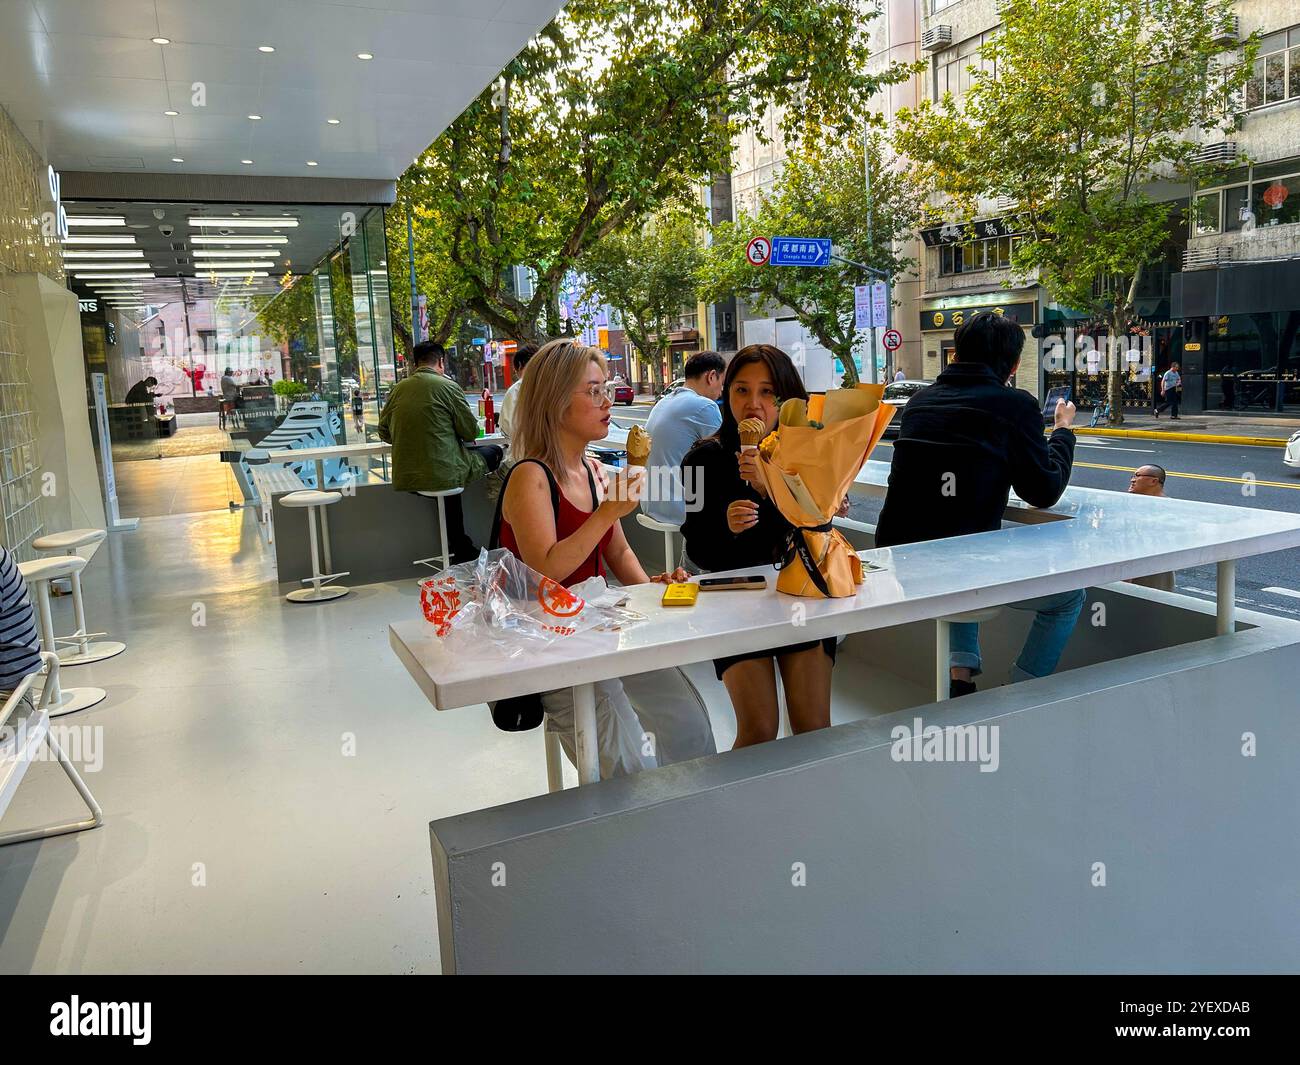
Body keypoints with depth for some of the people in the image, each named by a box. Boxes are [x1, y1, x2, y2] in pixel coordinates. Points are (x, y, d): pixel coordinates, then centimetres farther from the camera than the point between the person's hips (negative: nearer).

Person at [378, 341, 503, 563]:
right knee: (493, 452, 14)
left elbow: (384, 433, 13)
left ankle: (461, 548, 30)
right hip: (443, 474, -6)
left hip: (405, 478, 6)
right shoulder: (447, 386, -7)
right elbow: (471, 431, -2)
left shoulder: (397, 389, 8)